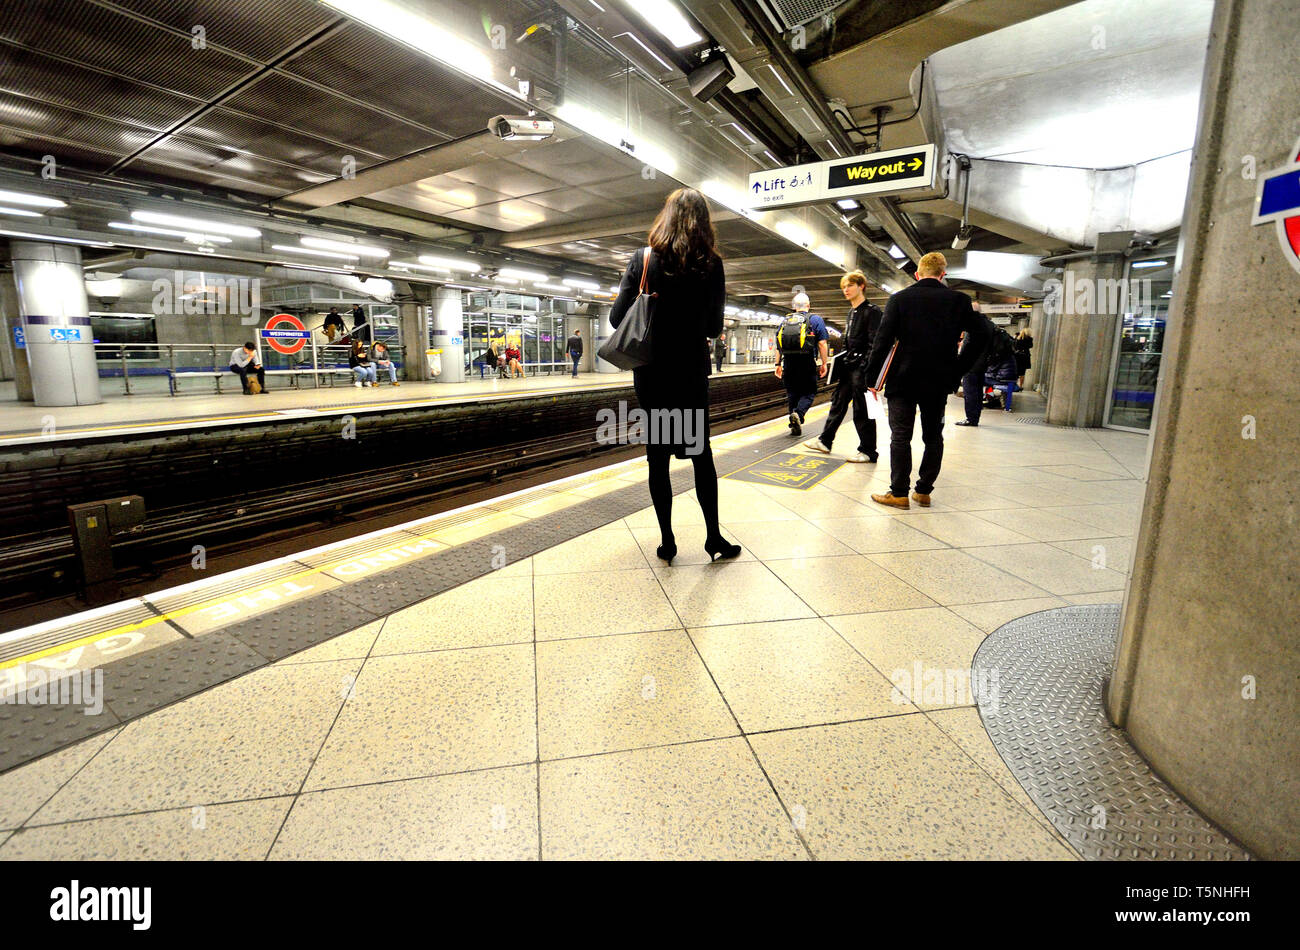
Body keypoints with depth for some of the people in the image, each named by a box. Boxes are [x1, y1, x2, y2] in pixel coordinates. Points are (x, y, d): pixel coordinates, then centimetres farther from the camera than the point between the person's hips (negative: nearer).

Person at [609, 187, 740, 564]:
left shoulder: (643, 259, -5)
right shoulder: (712, 265, -3)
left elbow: (617, 318, -5)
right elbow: (714, 327, 2)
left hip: (651, 371, 0)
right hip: (693, 373, 1)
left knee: (657, 456, 7)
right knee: (701, 454, 12)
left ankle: (667, 541, 11)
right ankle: (714, 537, 16)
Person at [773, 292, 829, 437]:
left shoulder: (785, 321, 14)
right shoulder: (815, 320, 4)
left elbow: (778, 345, 12)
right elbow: (822, 344, -4)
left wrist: (778, 364, 15)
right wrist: (824, 363, 0)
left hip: (788, 363, 3)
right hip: (807, 363, -3)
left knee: (792, 393, 11)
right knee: (808, 392, 4)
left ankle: (795, 427, 12)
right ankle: (798, 414, -23)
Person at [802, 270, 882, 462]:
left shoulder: (872, 311, -10)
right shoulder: (852, 312, 17)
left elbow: (874, 344, -17)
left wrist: (867, 369, -23)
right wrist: (840, 361, 16)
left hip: (862, 368, -9)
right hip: (848, 367, 9)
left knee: (862, 410, -3)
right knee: (838, 403, 13)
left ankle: (868, 451, 7)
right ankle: (825, 441, 23)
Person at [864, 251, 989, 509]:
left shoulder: (899, 299, -3)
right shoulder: (959, 301, 3)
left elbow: (883, 339, -9)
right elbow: (981, 335, 0)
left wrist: (872, 377, -5)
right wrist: (957, 370, 7)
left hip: (903, 380, -2)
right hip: (939, 381, 3)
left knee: (900, 436, 1)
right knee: (933, 437, 13)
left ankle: (899, 493, 2)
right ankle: (924, 491, 17)